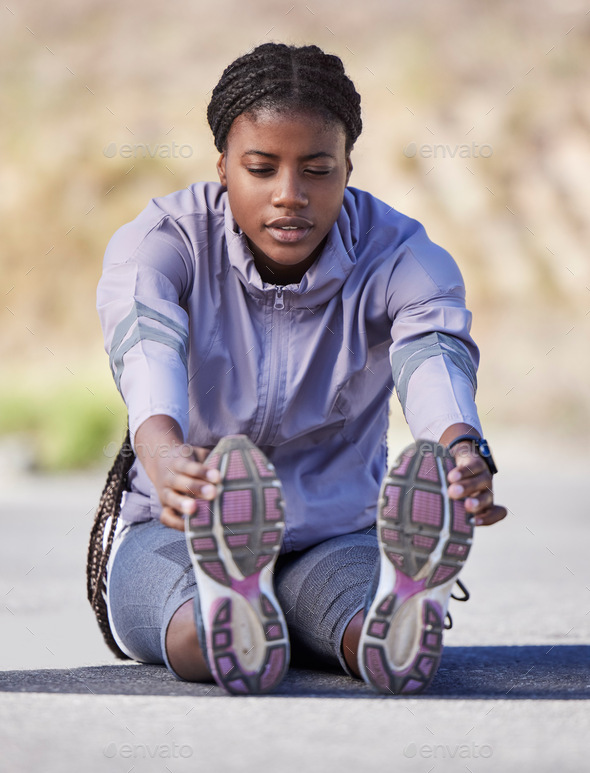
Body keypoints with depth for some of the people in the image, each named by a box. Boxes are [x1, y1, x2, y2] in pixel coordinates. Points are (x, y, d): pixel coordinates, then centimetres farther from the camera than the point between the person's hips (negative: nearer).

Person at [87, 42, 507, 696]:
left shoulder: (399, 257, -8)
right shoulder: (162, 241, -10)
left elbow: (434, 353, -31)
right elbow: (145, 343, -33)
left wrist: (461, 450, -57)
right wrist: (163, 451, -59)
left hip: (340, 537, 1)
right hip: (172, 533, -1)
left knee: (376, 629, -37)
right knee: (198, 633, -40)